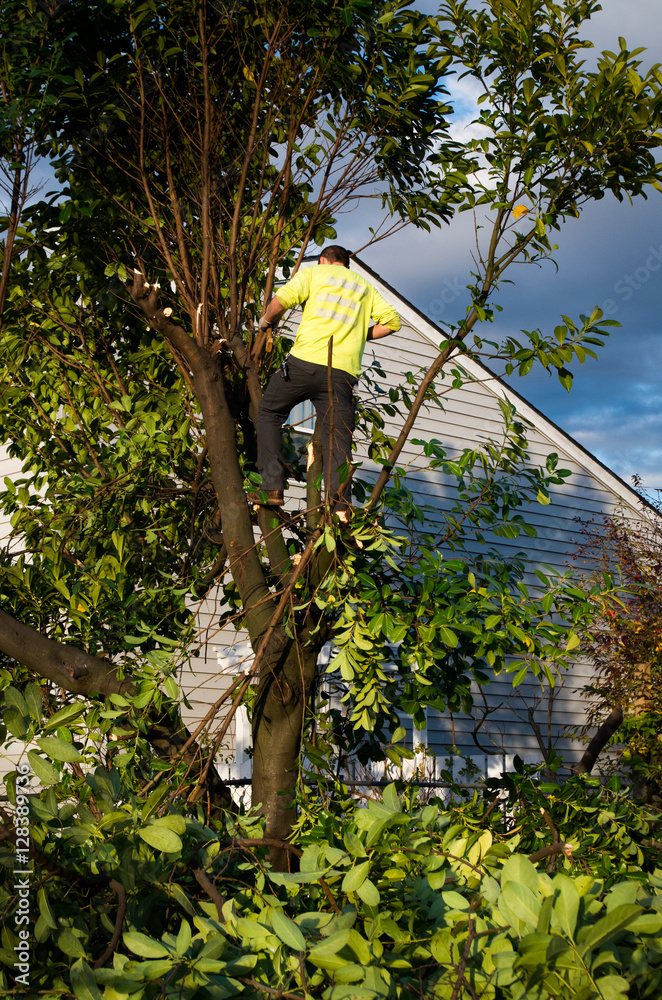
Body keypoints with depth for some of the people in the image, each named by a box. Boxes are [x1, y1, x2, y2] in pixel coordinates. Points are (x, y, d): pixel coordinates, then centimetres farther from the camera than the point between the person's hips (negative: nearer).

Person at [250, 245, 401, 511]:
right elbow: (392, 320, 16)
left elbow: (281, 300, -3)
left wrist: (265, 320, 16)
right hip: (344, 371, 2)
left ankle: (273, 486, 7)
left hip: (306, 360, -2)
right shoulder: (365, 286, 25)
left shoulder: (314, 272, 14)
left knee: (269, 413, 18)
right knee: (338, 443, 1)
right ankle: (340, 507, -15)